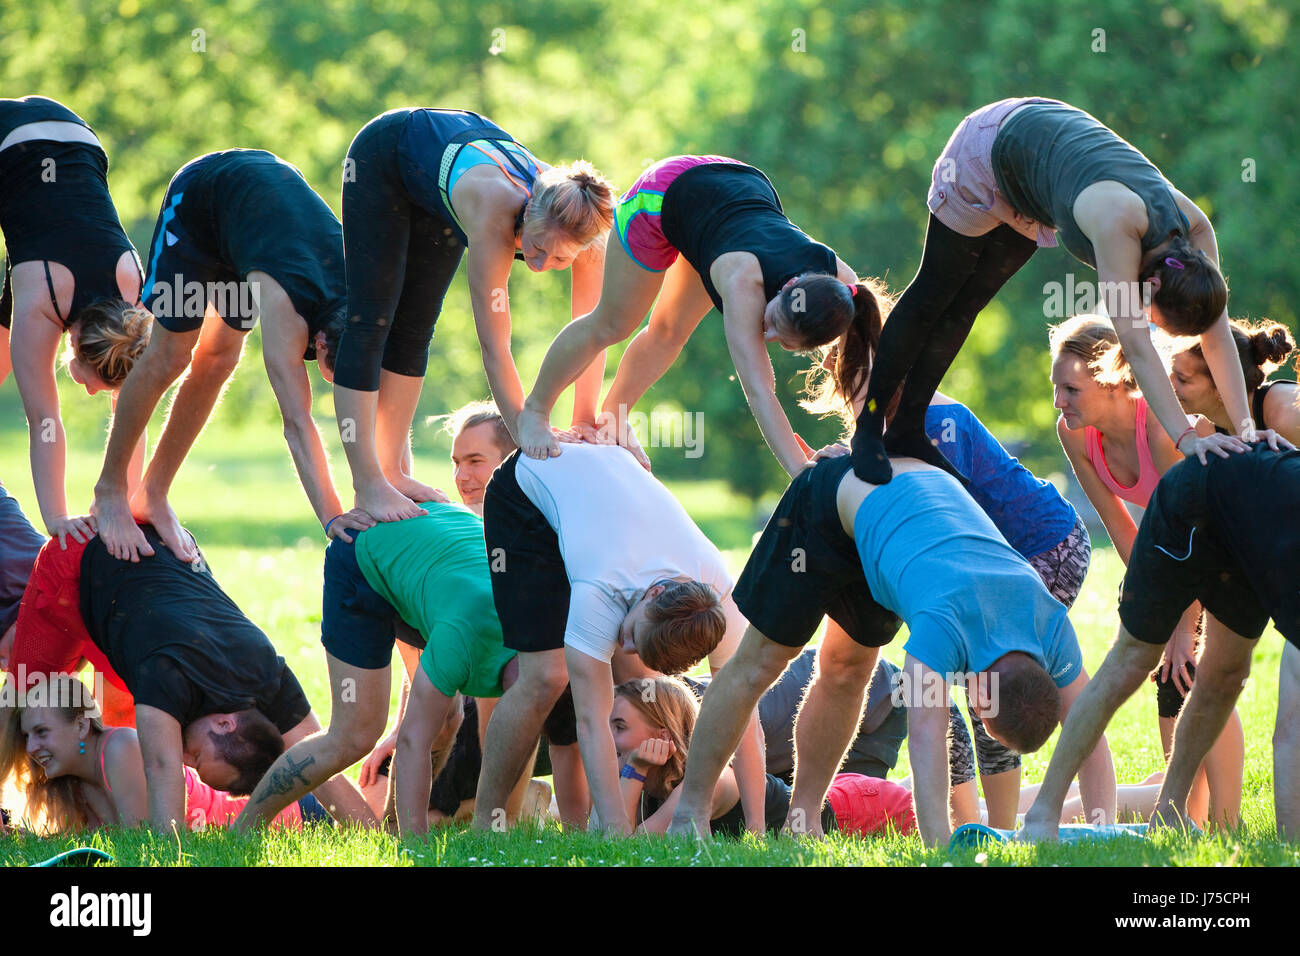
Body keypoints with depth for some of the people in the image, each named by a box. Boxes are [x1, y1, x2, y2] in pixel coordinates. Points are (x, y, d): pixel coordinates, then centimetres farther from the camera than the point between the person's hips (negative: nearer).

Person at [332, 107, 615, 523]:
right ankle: (367, 486, -8)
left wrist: (585, 426, -22)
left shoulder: (581, 228, -33)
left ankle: (393, 472, 13)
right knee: (370, 321, -8)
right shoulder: (495, 215, -46)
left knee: (414, 325, 7)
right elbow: (495, 347, -42)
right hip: (384, 156, -5)